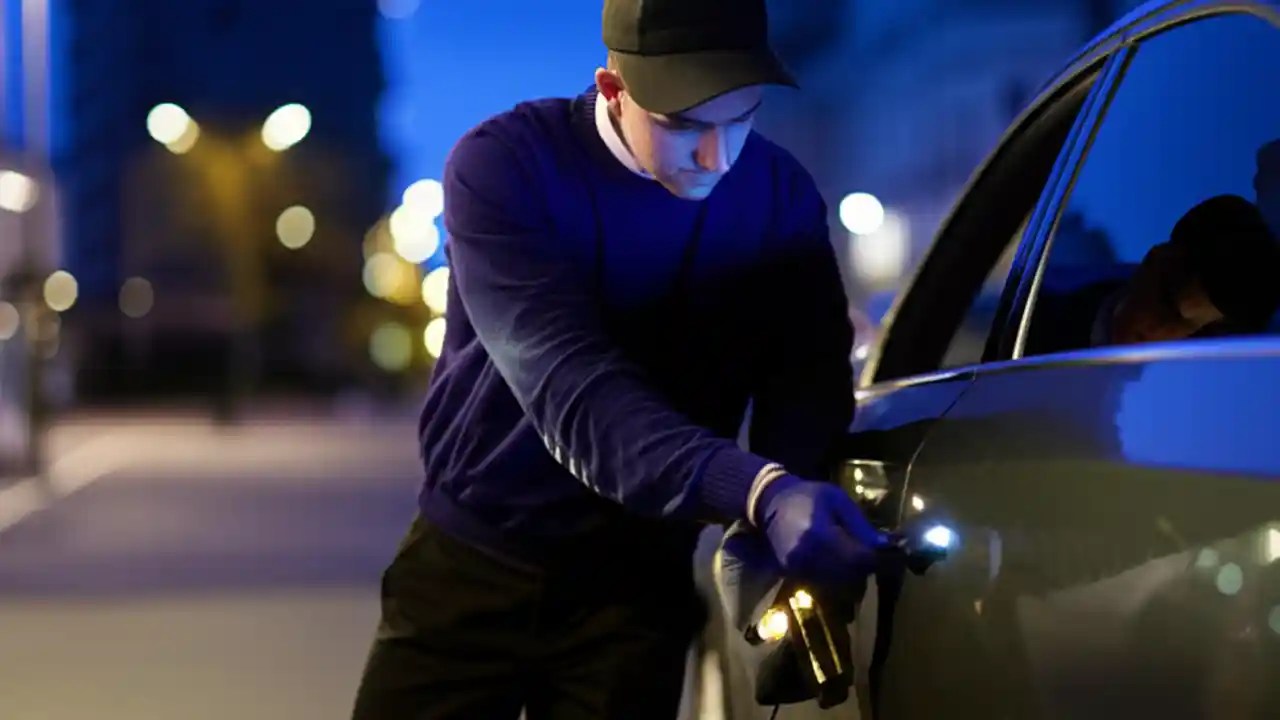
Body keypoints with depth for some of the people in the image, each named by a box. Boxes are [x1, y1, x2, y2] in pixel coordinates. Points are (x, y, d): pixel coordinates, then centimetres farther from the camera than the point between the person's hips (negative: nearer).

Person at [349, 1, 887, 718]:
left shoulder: (781, 197, -6)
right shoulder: (502, 167, -18)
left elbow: (806, 389, -9)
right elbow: (569, 390, -30)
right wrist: (756, 492, -45)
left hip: (637, 583, 2)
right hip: (472, 571, -2)